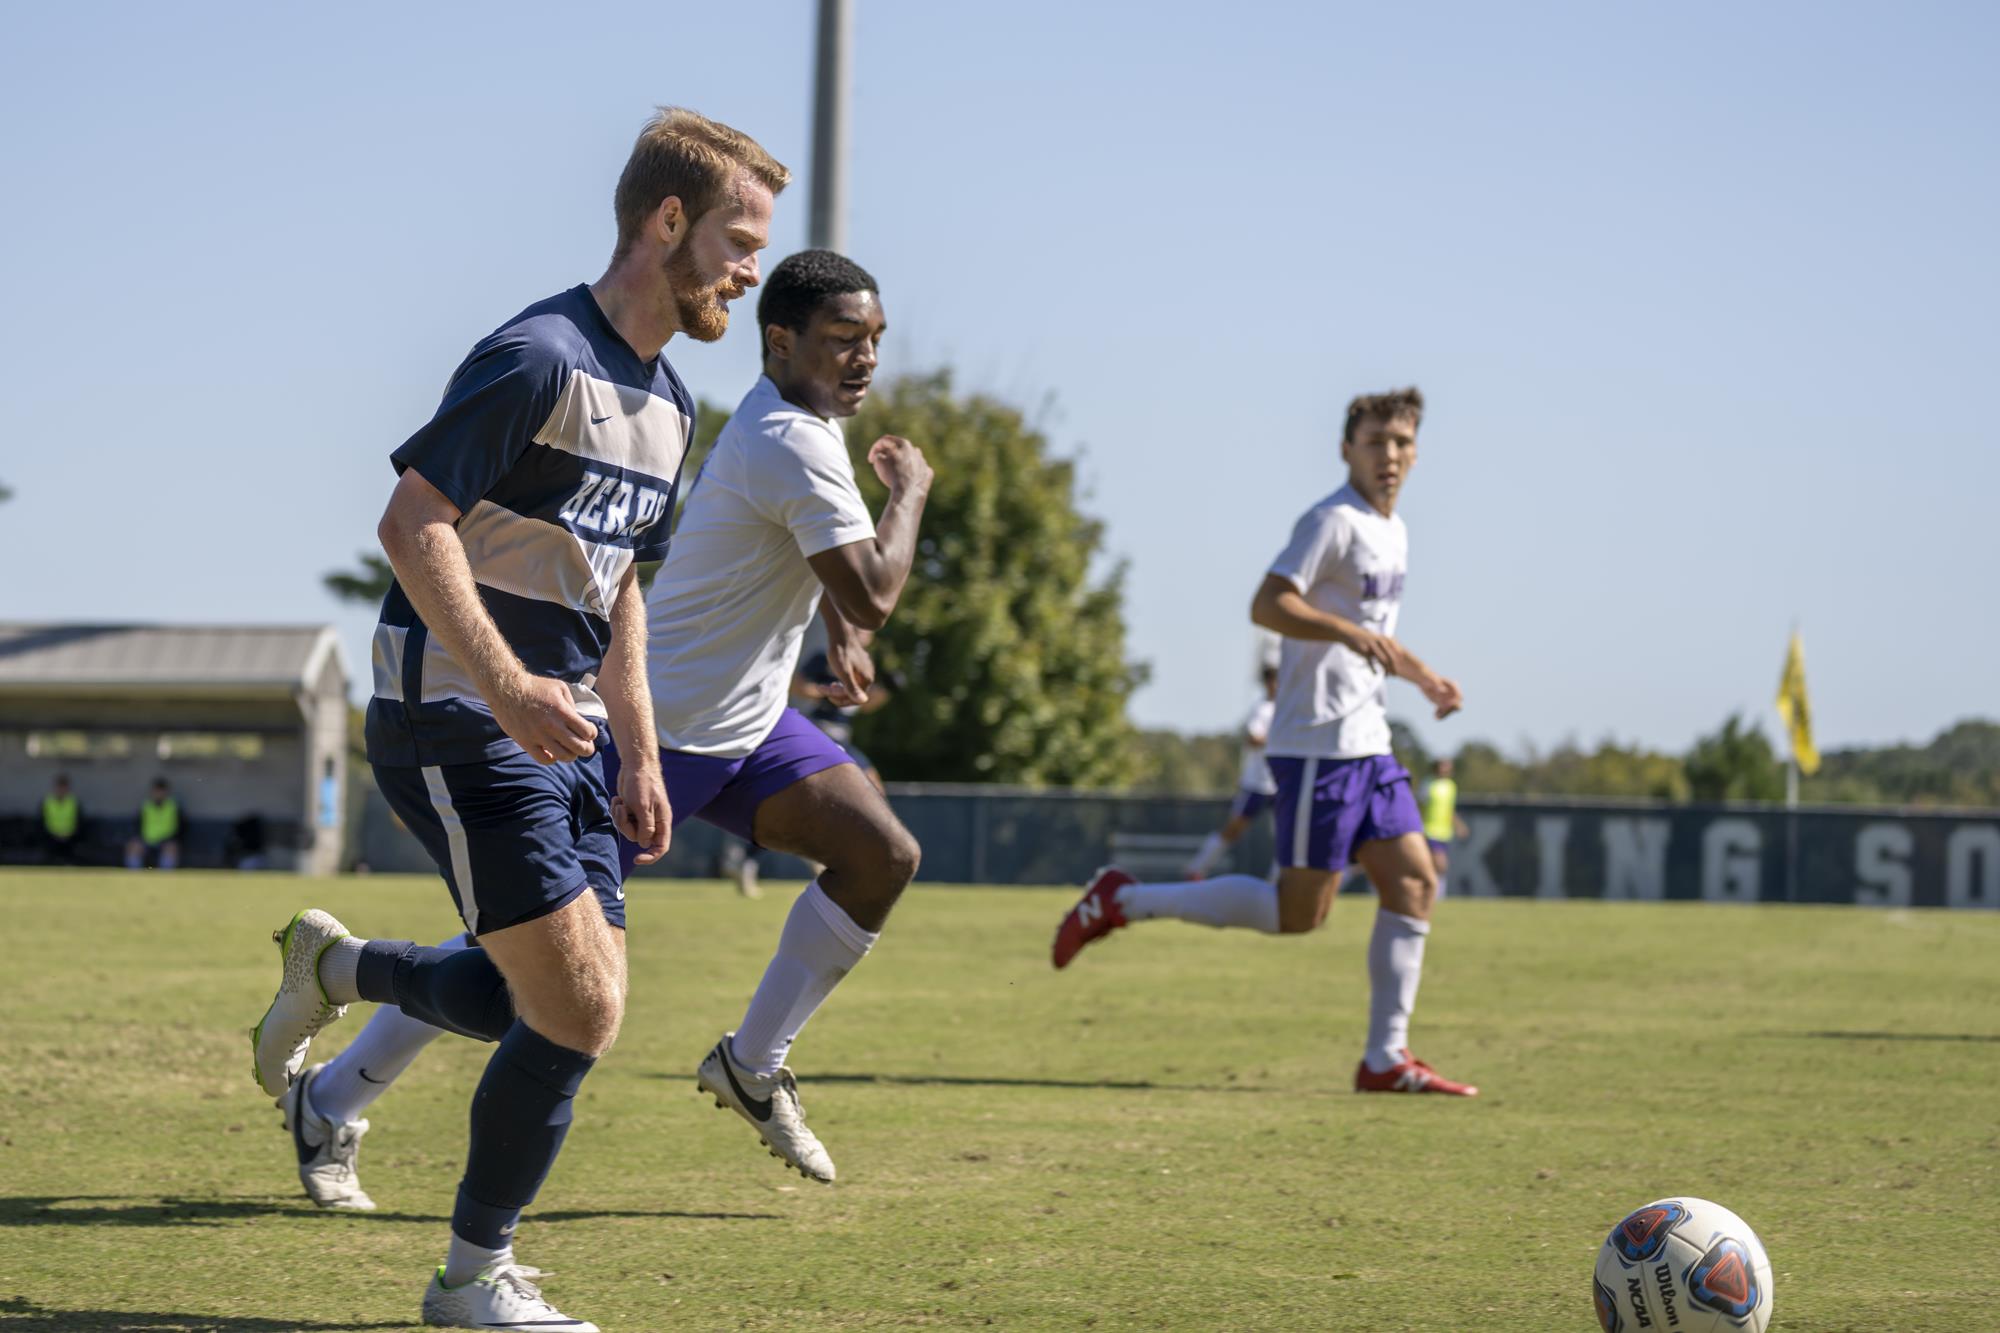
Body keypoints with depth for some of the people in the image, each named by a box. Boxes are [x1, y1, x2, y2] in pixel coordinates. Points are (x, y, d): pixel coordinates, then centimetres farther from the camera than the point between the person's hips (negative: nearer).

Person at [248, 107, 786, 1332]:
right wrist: (507, 686, -28)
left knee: (579, 1005, 4)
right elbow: (412, 521, -19)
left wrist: (641, 758, 19)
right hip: (461, 722, -9)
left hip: (563, 733, 9)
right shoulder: (541, 357, -14)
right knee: (578, 1014, -13)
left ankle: (336, 968, 26)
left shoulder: (669, 403, 15)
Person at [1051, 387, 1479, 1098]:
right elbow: (1267, 604, -23)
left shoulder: (1393, 533, 18)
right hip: (1319, 744, -9)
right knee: (1299, 912, -7)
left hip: (1368, 745, 9)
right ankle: (1123, 900, 3)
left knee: (1414, 883, 1)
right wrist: (1351, 632, -33)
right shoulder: (1333, 522, -11)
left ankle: (1386, 1059, 4)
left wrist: (1423, 677, 23)